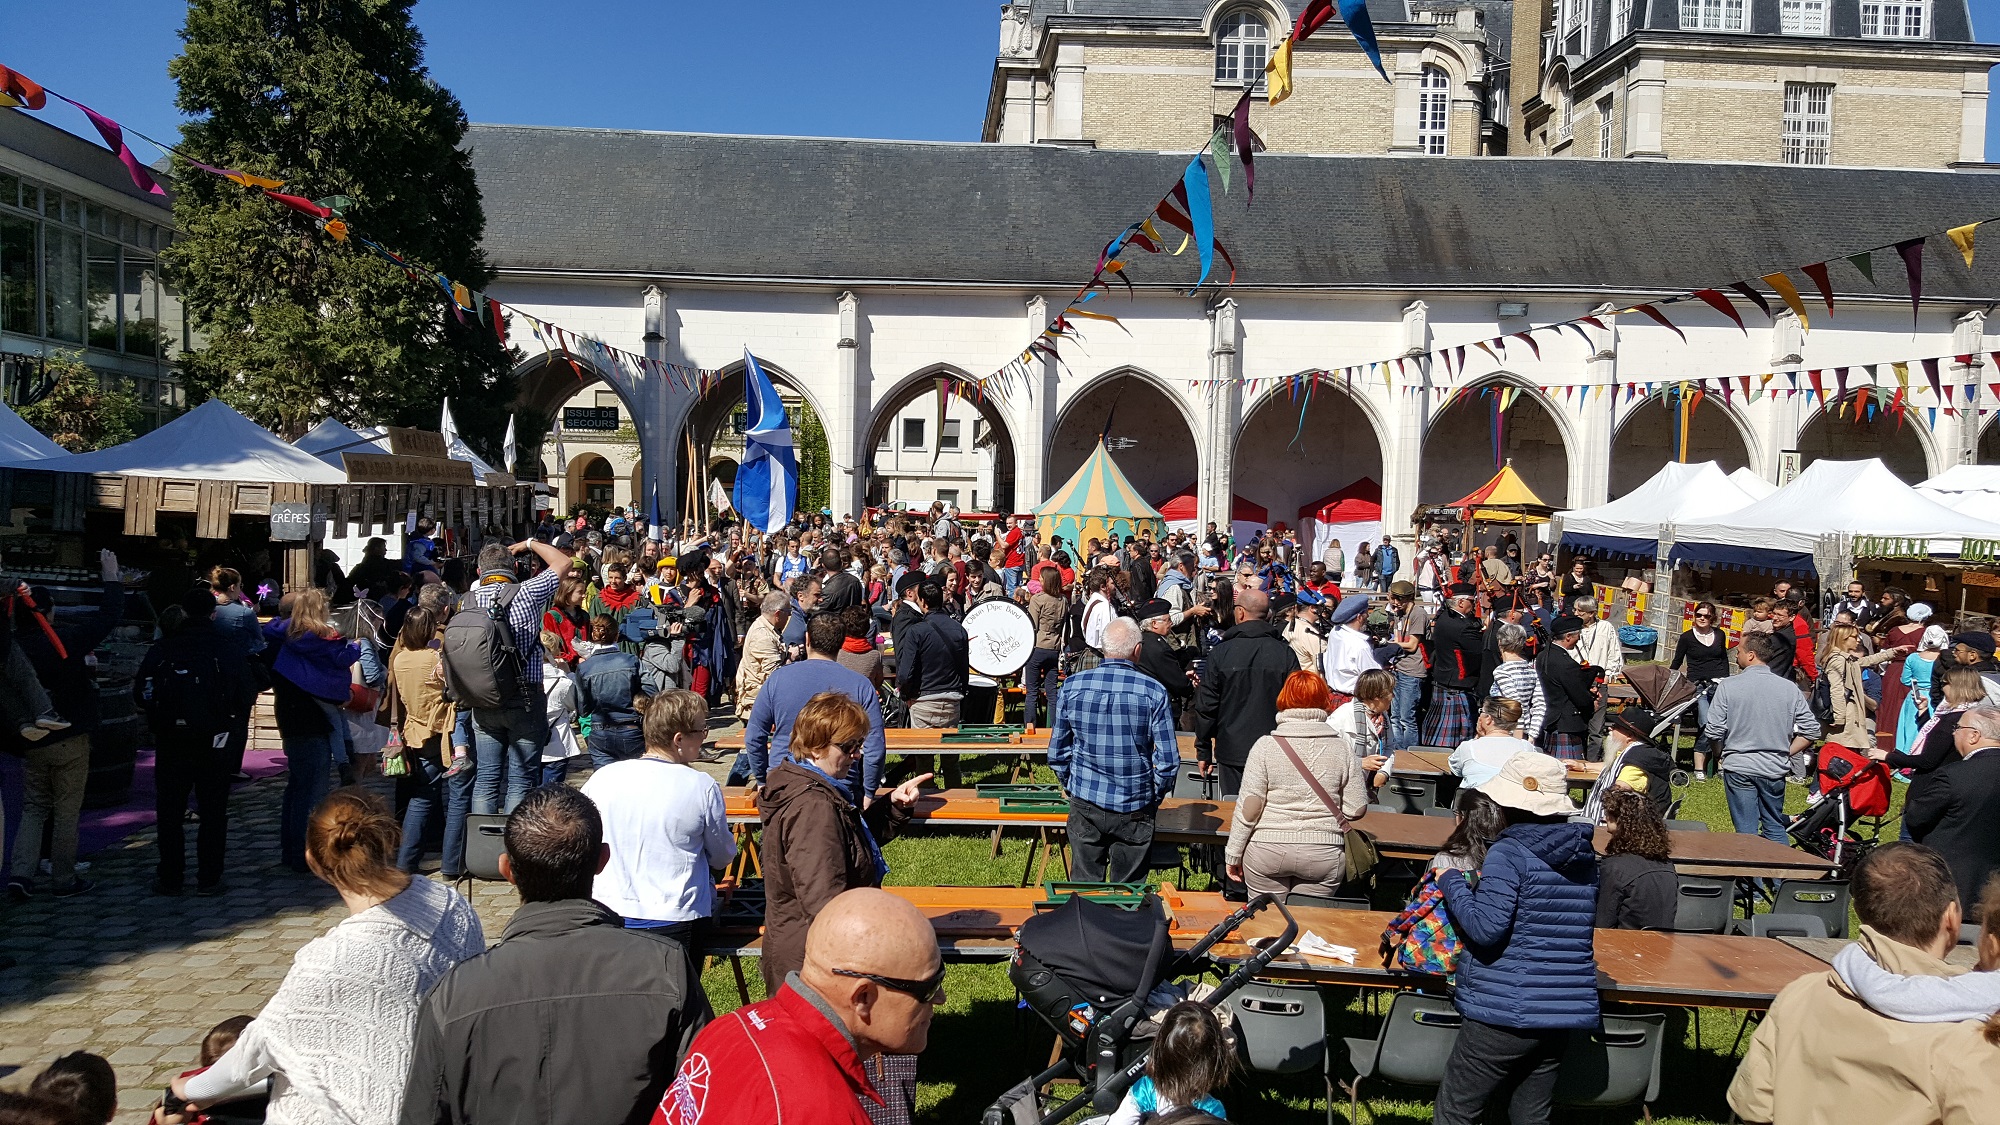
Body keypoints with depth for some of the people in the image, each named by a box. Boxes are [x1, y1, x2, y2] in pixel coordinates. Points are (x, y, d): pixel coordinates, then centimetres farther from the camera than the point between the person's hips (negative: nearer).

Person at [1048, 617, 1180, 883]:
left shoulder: (1073, 686, -3)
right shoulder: (1154, 691, -9)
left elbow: (1057, 752, 4)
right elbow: (1169, 760, -8)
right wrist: (1154, 797, 7)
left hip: (1085, 804, 1)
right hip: (1134, 811, -1)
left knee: (1084, 887, 11)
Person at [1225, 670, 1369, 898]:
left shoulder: (1266, 746, -7)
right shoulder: (1343, 746, -3)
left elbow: (1249, 807, -7)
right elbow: (1356, 810, -1)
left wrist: (1233, 854, 2)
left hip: (1267, 852, -1)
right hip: (1323, 854, 1)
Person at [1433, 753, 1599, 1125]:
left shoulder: (1509, 853, -15)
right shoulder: (1585, 855, 8)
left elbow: (1486, 927, -21)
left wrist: (1452, 883, -6)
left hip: (1507, 1010, -7)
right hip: (1566, 1010, 7)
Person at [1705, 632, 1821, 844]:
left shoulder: (1728, 686, -10)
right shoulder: (1789, 688, -1)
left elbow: (1713, 732, -10)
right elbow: (1811, 730, 0)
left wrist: (1724, 753, 10)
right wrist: (1786, 752, 11)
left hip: (1739, 768, -3)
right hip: (1776, 769, 3)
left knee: (1746, 831, 4)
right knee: (1775, 828, 16)